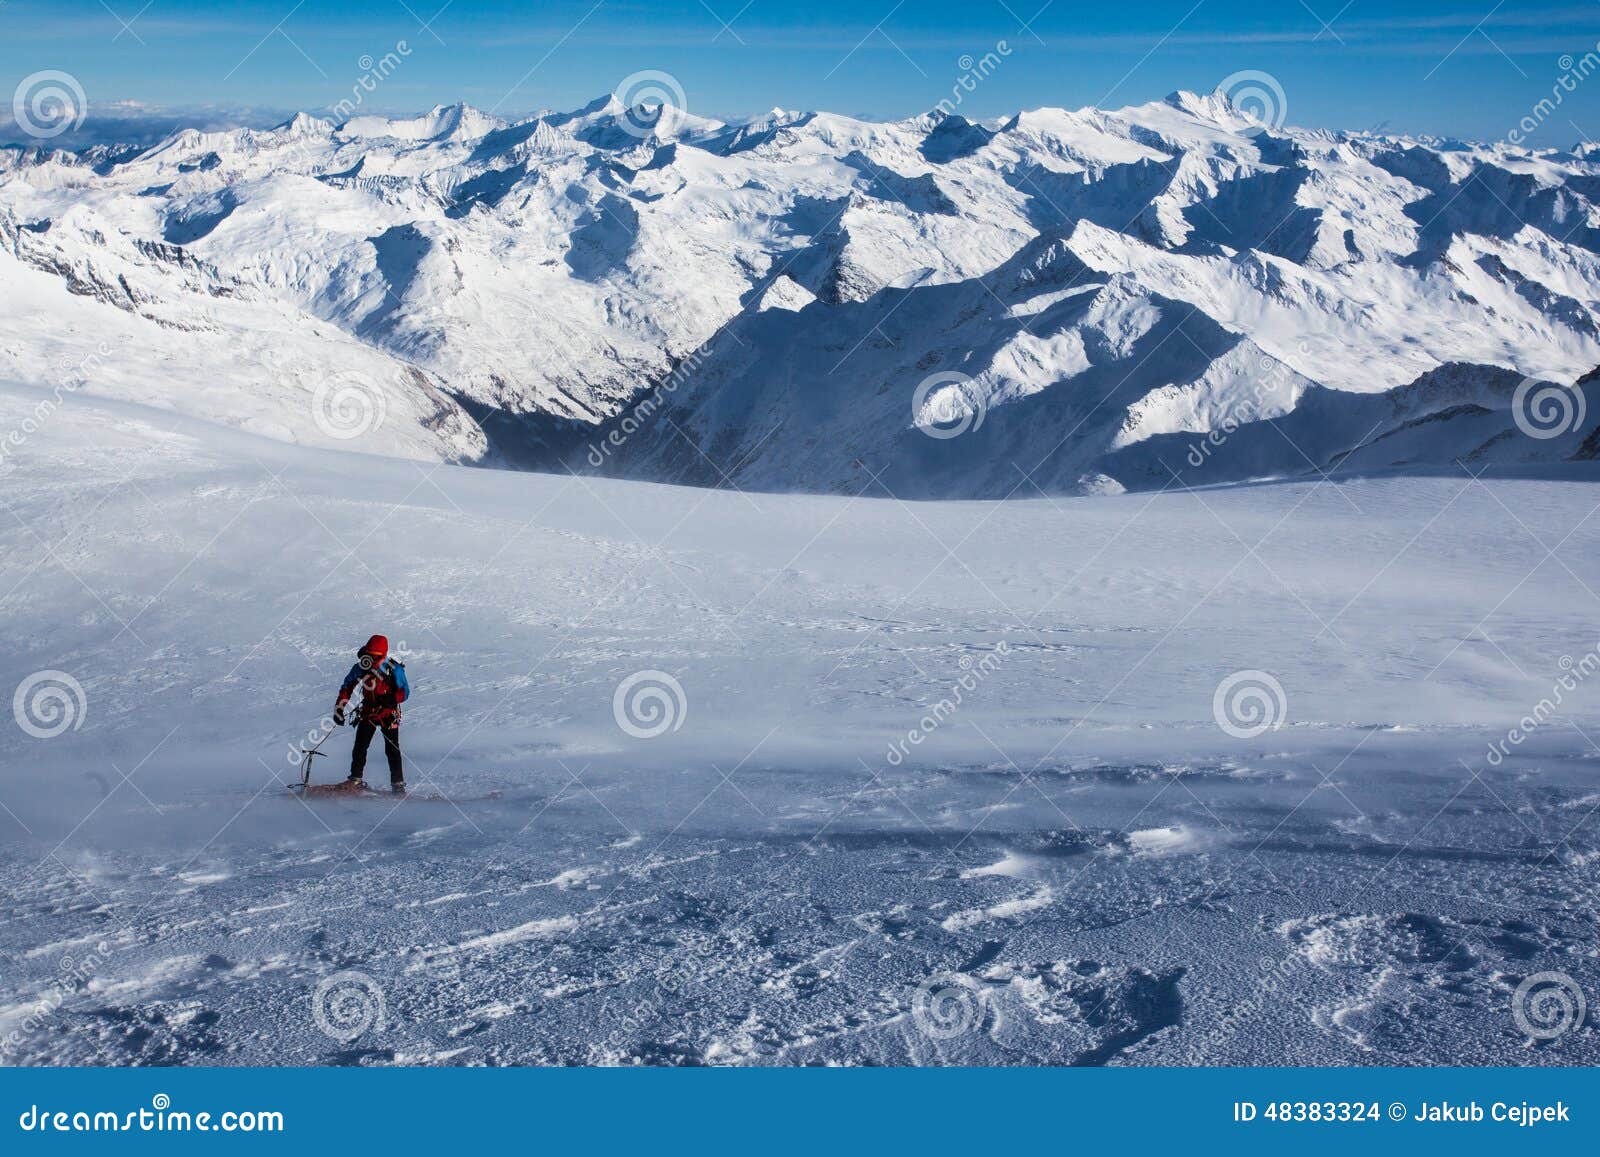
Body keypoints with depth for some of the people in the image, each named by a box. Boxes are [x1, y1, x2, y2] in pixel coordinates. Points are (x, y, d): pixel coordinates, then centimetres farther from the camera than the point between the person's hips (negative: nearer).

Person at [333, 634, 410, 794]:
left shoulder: (394, 669, -16)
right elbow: (347, 687, 4)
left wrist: (387, 700, -29)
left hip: (389, 713, -3)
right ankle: (355, 778, 8)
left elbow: (404, 692, -13)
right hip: (368, 712, 3)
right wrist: (339, 708, -3)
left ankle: (398, 783, 0)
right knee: (360, 746, -2)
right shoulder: (361, 667, -6)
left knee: (392, 749, -6)